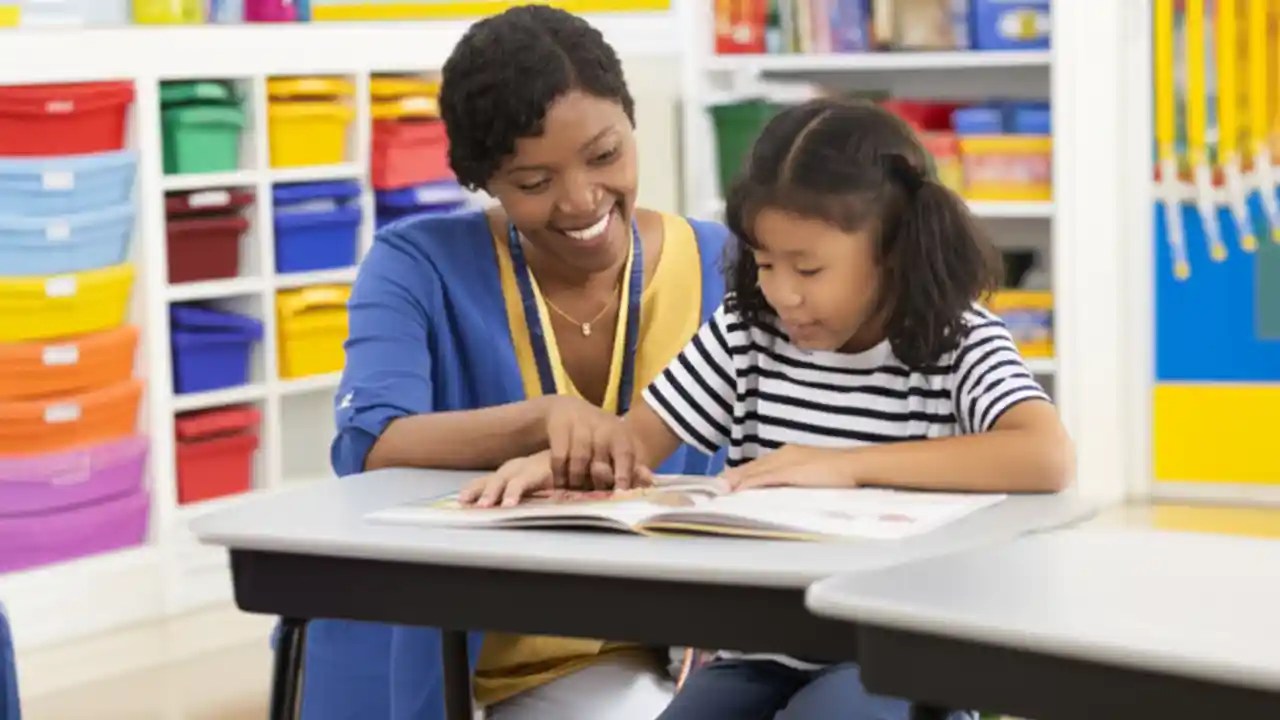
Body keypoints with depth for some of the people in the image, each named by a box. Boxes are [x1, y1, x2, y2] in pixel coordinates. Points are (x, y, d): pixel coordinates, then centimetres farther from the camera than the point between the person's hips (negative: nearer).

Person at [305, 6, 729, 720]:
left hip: (659, 650, 1)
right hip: (451, 656, -1)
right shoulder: (421, 265, -4)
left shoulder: (720, 266, 1)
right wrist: (542, 419, -35)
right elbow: (368, 447, -19)